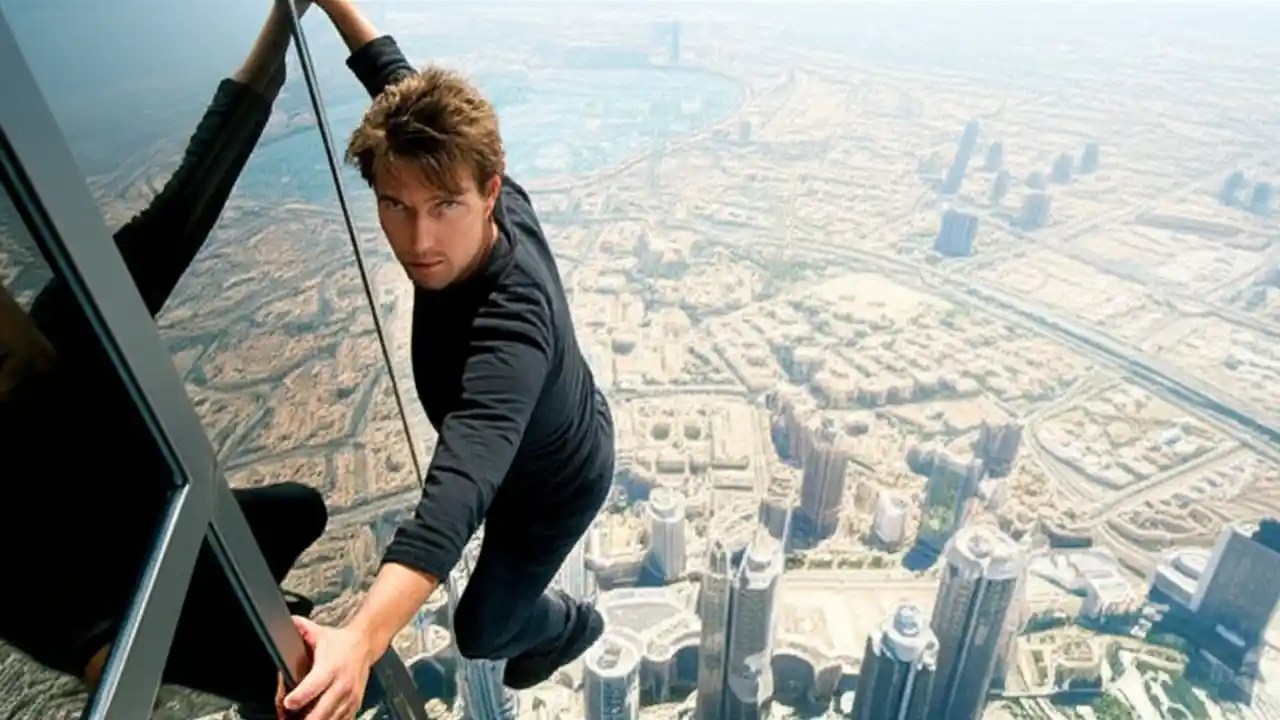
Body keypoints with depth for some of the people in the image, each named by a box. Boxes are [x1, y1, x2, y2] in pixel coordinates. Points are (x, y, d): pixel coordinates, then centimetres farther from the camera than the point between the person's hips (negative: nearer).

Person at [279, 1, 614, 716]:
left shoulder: (509, 324, -47)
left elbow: (465, 482, -60)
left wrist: (361, 638, -70)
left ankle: (572, 625, 50)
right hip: (562, 431, 7)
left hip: (555, 483, -7)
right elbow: (403, 82, -9)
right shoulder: (506, 201, -26)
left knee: (481, 629, 17)